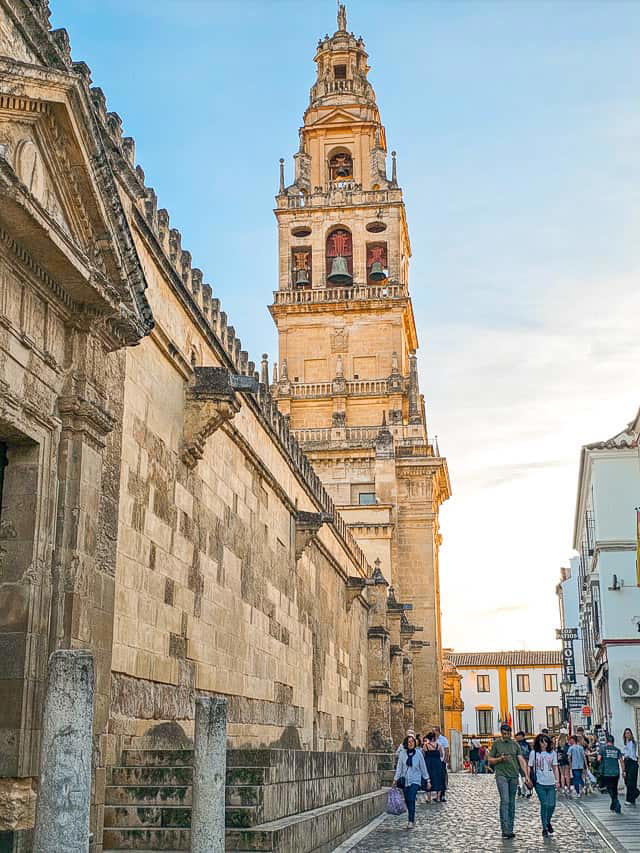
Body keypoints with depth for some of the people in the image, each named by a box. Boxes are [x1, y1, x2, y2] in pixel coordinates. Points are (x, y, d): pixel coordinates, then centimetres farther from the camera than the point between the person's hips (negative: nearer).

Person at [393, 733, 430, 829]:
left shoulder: (418, 753, -3)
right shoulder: (402, 754, 0)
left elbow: (423, 767, 3)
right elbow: (399, 767, 5)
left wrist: (428, 780, 5)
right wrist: (395, 779, 2)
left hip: (415, 780, -3)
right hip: (405, 780, 3)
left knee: (411, 799, -16)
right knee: (407, 800, 6)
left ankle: (411, 821, -12)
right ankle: (412, 819, 25)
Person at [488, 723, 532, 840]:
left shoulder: (515, 744, 10)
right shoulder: (496, 743, 4)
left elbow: (521, 760, 6)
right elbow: (490, 760, 6)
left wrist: (526, 775, -2)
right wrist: (500, 759, -13)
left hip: (513, 776, 4)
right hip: (501, 775, -3)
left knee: (511, 803, 6)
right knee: (505, 801, -15)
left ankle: (510, 829, 13)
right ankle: (505, 830, -18)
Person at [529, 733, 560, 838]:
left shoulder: (552, 753, 9)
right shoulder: (533, 753, 1)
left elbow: (555, 767, 11)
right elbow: (529, 767, 4)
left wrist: (557, 780, 5)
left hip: (551, 783, 3)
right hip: (540, 783, -2)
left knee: (552, 805, -2)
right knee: (544, 805, -6)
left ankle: (548, 822, 27)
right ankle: (544, 828, 5)